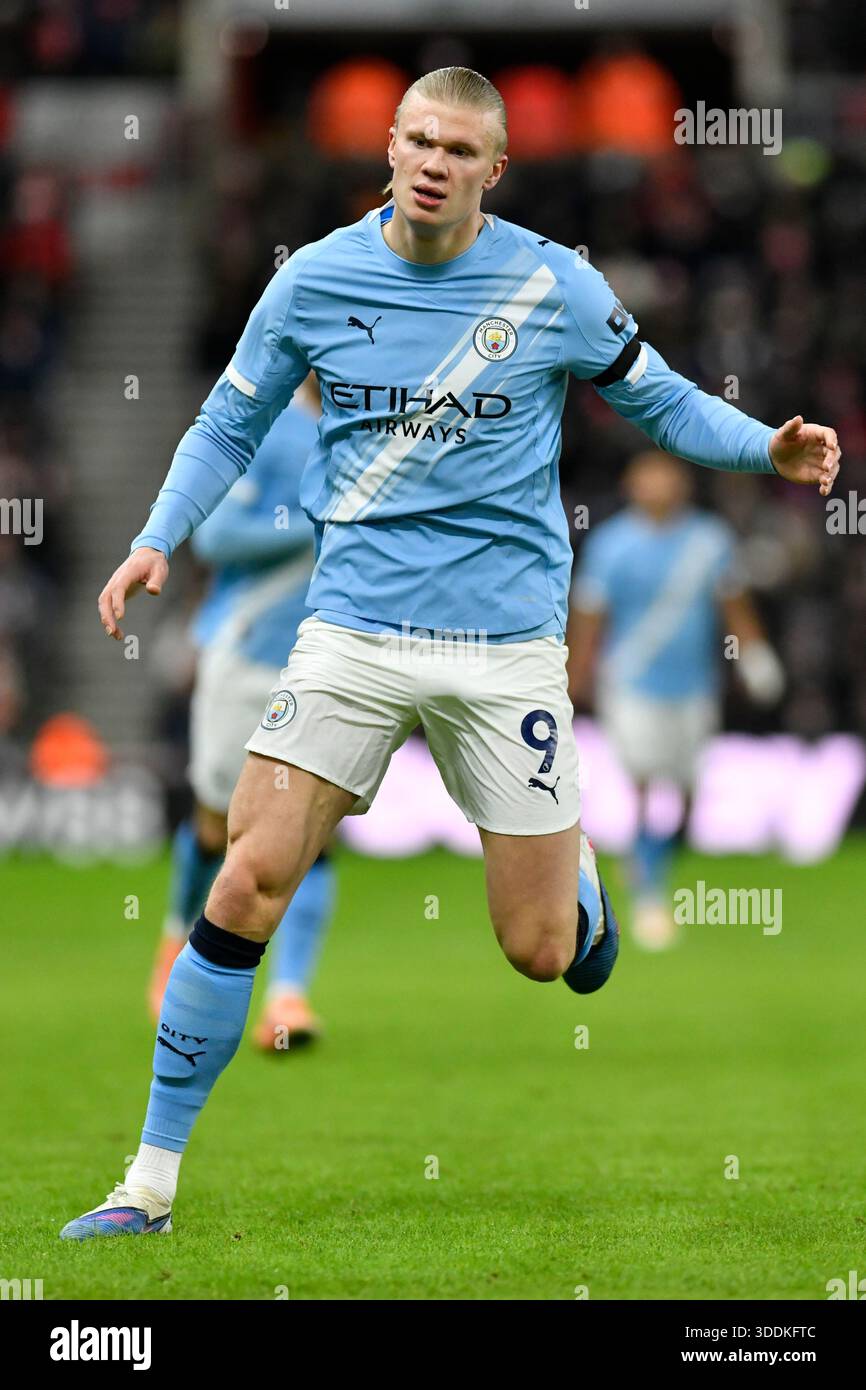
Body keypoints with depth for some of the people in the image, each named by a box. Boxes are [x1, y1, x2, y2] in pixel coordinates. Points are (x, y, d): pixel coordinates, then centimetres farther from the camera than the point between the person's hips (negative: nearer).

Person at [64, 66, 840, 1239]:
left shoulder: (553, 285, -3)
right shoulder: (316, 280, 1)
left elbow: (659, 399, 9)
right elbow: (231, 424, 14)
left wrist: (766, 447, -9)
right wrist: (158, 541, 0)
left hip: (507, 638, -1)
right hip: (353, 631, 1)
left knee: (539, 953, 0)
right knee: (247, 888, -12)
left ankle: (574, 867, 39)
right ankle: (153, 1179, -3)